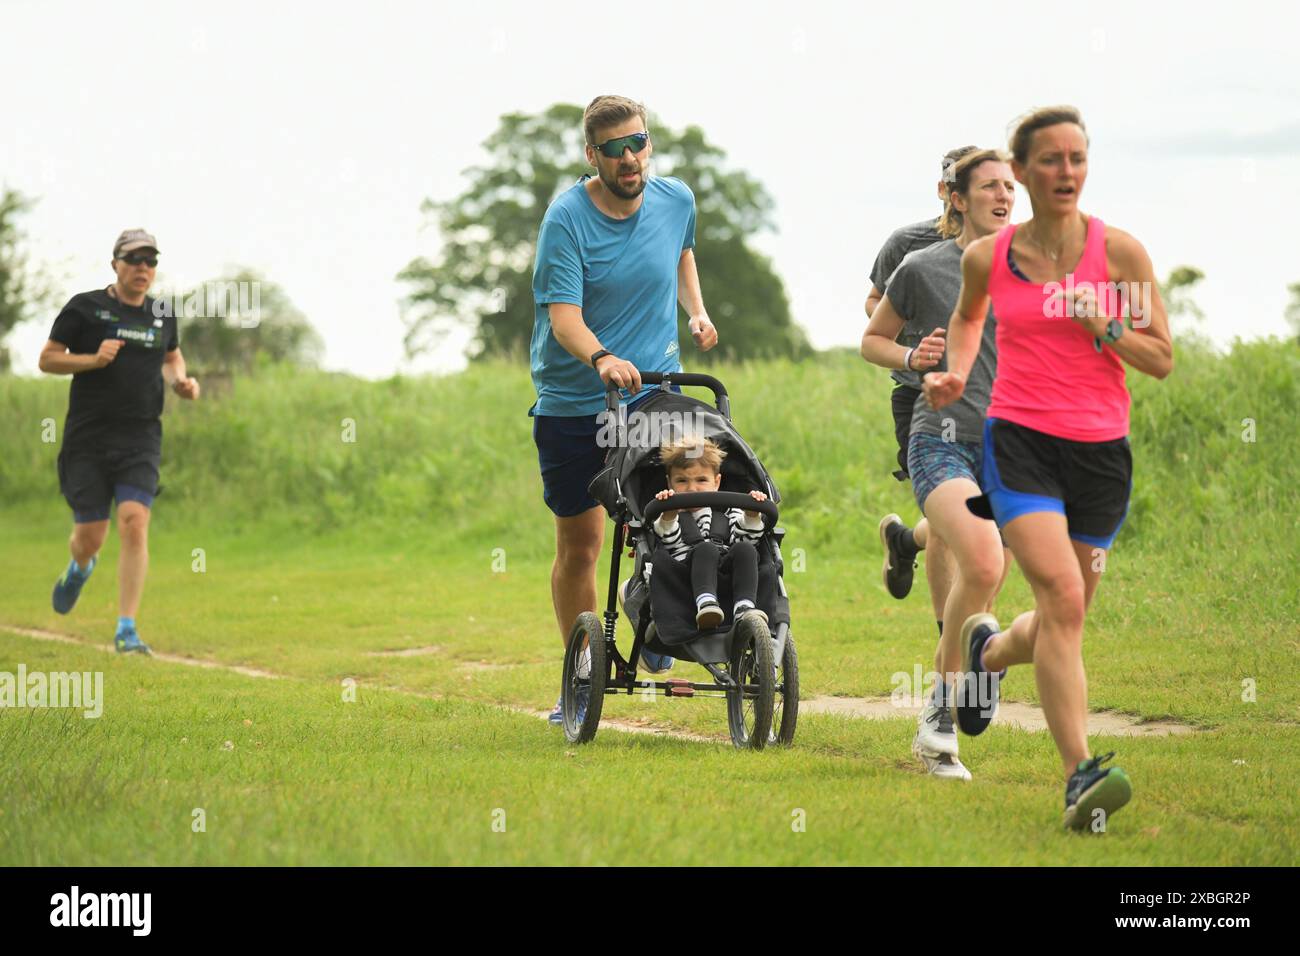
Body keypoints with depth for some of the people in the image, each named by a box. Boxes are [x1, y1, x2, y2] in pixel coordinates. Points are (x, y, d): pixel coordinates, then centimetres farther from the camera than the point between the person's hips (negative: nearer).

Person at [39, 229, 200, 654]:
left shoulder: (162, 315, 10)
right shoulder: (84, 308, -2)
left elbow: (172, 356, 29)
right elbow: (47, 359, 1)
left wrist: (181, 381, 7)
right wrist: (94, 359, -14)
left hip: (141, 439, 2)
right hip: (88, 438, -2)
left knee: (135, 522, -16)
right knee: (90, 535, 0)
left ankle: (126, 630, -13)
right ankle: (80, 568, 41)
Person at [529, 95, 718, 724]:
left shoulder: (675, 200, 0)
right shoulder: (567, 218, -14)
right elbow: (562, 314, -21)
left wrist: (696, 312, 9)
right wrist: (601, 358, -40)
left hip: (655, 389, 2)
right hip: (572, 401, -2)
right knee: (579, 543, 6)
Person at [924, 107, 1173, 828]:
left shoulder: (1119, 252, -1)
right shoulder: (987, 257, 2)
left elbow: (1162, 360, 1)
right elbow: (967, 314, 25)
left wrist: (1103, 326, -15)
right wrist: (956, 372, 7)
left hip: (1101, 450, 2)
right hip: (1019, 441, -2)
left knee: (1061, 623, 12)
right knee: (1062, 597, -22)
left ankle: (988, 649, 49)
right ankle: (1080, 775, -26)